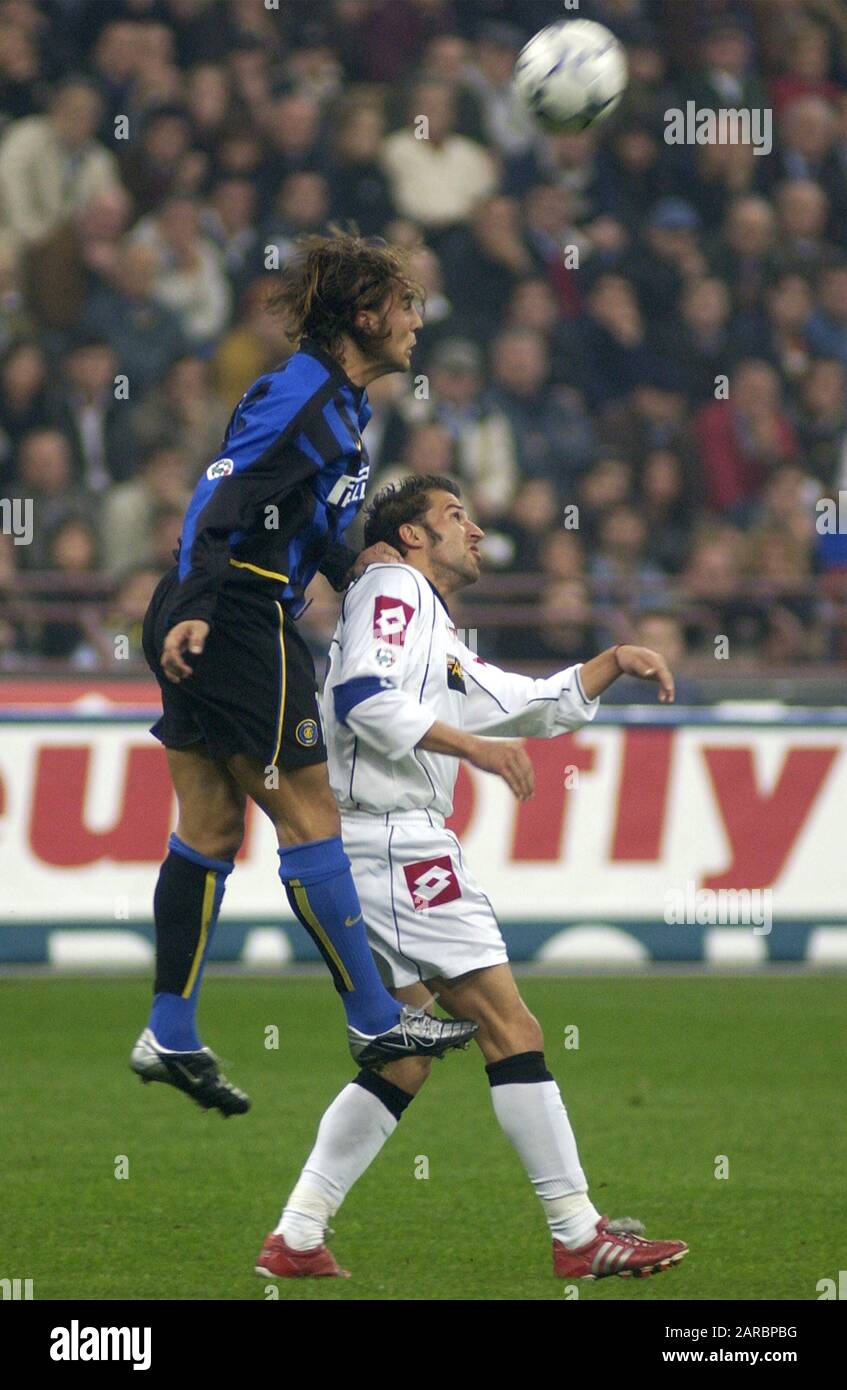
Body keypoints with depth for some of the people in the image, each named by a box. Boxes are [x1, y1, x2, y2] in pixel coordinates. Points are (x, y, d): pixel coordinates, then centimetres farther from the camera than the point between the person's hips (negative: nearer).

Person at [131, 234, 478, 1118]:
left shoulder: (339, 402, 15)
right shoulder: (305, 400, -15)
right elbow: (226, 504, -22)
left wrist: (349, 565, 6)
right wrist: (196, 609, -30)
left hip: (205, 629, 10)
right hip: (239, 627, -10)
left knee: (209, 830, 10)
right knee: (307, 819, -3)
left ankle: (170, 1036, 12)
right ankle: (373, 1020, 4)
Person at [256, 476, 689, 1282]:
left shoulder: (441, 644, 27)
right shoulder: (393, 588, -2)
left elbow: (539, 707, 33)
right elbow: (362, 696, -18)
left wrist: (615, 662, 22)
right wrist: (472, 746, -18)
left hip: (386, 849, 11)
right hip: (396, 841, -11)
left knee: (406, 1058, 9)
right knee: (509, 1027, -9)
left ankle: (295, 1240, 5)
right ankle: (579, 1236, -9)